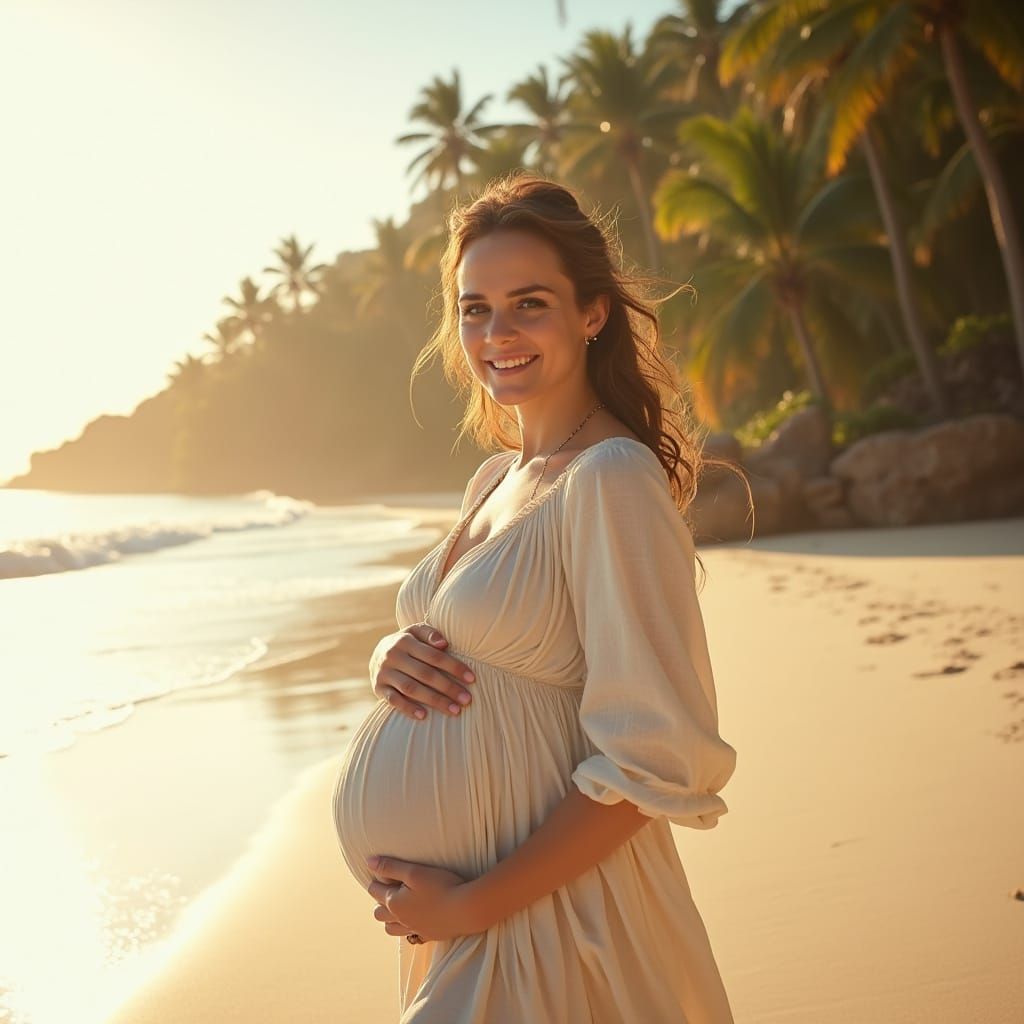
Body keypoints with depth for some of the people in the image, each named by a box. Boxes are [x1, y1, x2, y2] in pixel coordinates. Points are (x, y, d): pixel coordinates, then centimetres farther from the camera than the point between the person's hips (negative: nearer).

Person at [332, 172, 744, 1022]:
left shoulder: (613, 479, -18)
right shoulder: (496, 479, 8)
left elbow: (657, 760, -22)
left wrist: (470, 904, -18)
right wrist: (391, 657, -5)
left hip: (543, 917, -8)